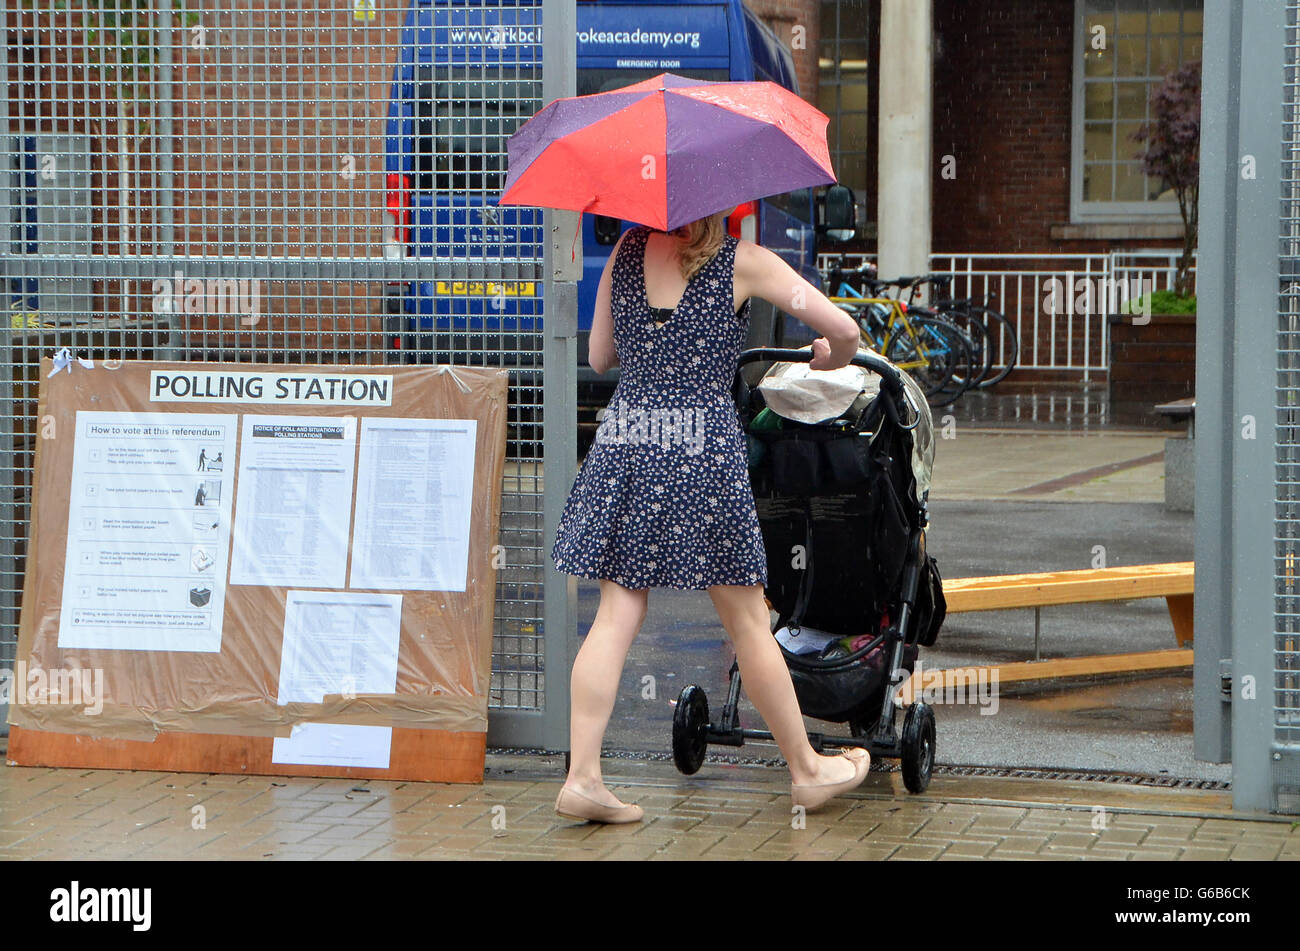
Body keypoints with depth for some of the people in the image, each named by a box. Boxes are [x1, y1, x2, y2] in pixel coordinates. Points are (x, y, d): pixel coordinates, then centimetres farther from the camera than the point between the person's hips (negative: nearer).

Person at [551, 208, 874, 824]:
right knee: (748, 622, 7)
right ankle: (806, 770, 20)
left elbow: (598, 356, 14)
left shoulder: (627, 249, 9)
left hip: (621, 443, 3)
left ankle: (582, 776, -4)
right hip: (704, 449, -3)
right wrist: (831, 358, 15)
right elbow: (842, 328, -7)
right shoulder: (743, 261, -1)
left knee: (617, 615, 4)